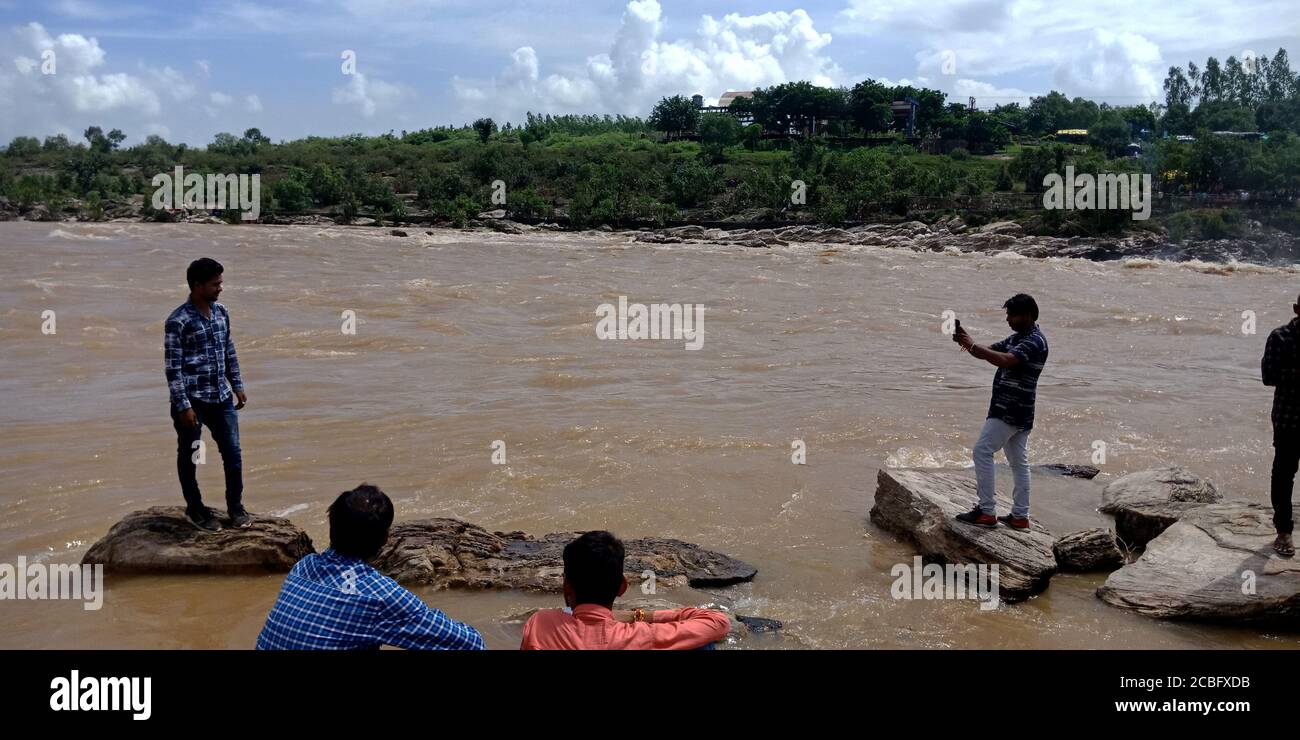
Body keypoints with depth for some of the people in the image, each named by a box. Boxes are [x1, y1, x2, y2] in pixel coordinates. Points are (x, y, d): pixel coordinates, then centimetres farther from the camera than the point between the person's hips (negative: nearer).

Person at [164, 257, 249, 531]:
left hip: (221, 398, 6)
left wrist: (237, 386, 15)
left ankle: (235, 506, 24)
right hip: (192, 400, -6)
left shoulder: (221, 312, 5)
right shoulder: (178, 321, -15)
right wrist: (183, 406, -17)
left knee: (233, 453, 8)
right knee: (189, 456, 11)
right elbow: (173, 367, -15)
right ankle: (195, 508, 26)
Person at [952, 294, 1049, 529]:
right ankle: (1020, 516, 15)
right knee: (1019, 462, 11)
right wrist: (965, 340, -5)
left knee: (982, 452, -9)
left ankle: (987, 512, -9)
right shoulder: (1016, 339, 15)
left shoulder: (1035, 342, -15)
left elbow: (1006, 360, -31)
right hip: (1019, 413, 10)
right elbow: (987, 352, 13)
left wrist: (972, 346, -29)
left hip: (1009, 412, -10)